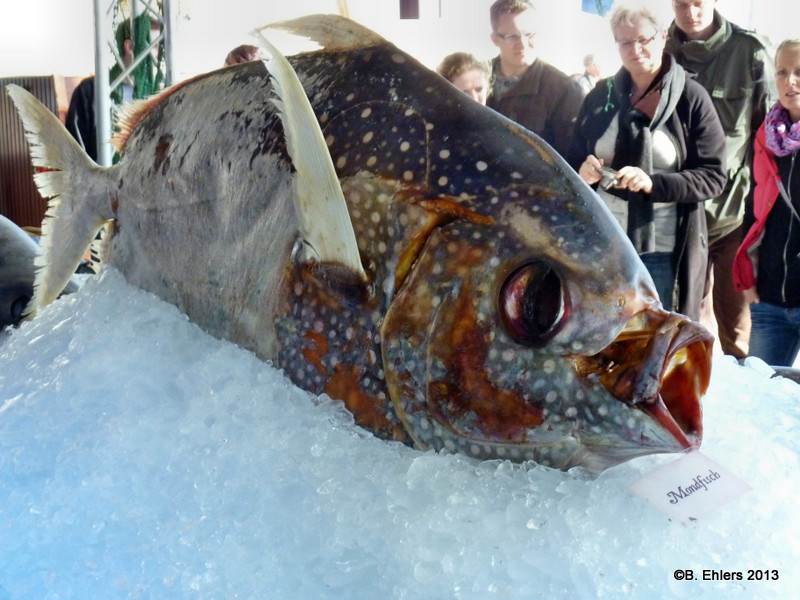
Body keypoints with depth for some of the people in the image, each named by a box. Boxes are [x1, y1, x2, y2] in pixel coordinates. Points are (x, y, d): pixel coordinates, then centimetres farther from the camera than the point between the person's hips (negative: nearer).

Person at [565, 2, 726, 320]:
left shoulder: (691, 97, -5)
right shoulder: (601, 95, 7)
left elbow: (713, 176, -7)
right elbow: (573, 160, 13)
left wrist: (654, 183, -22)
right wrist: (582, 173, -11)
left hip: (665, 249, -3)